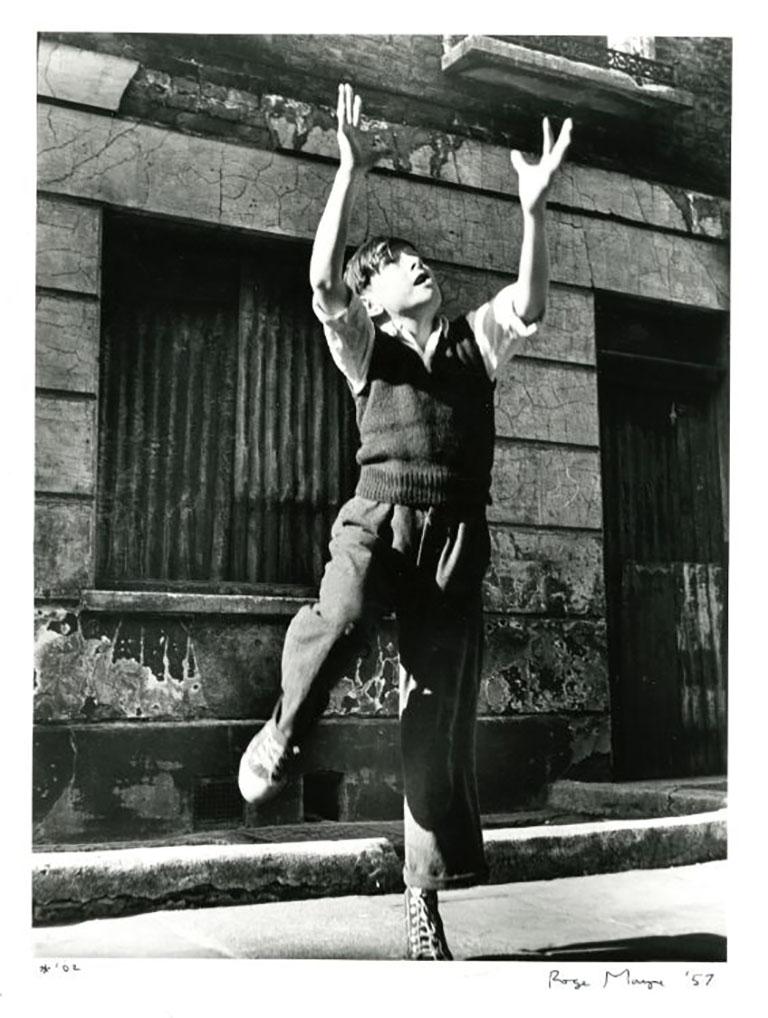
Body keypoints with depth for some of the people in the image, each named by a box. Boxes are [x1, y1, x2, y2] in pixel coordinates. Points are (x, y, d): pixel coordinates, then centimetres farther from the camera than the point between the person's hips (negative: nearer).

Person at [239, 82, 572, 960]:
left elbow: (528, 304, 0)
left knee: (440, 727, 0)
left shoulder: (473, 342, 19)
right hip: (378, 518, -2)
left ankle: (424, 905, 12)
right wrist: (350, 172, -13)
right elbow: (323, 280, -6)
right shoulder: (368, 349, 12)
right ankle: (282, 735, -7)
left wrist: (532, 209, -10)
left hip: (455, 539, 2)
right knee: (341, 616, -37)